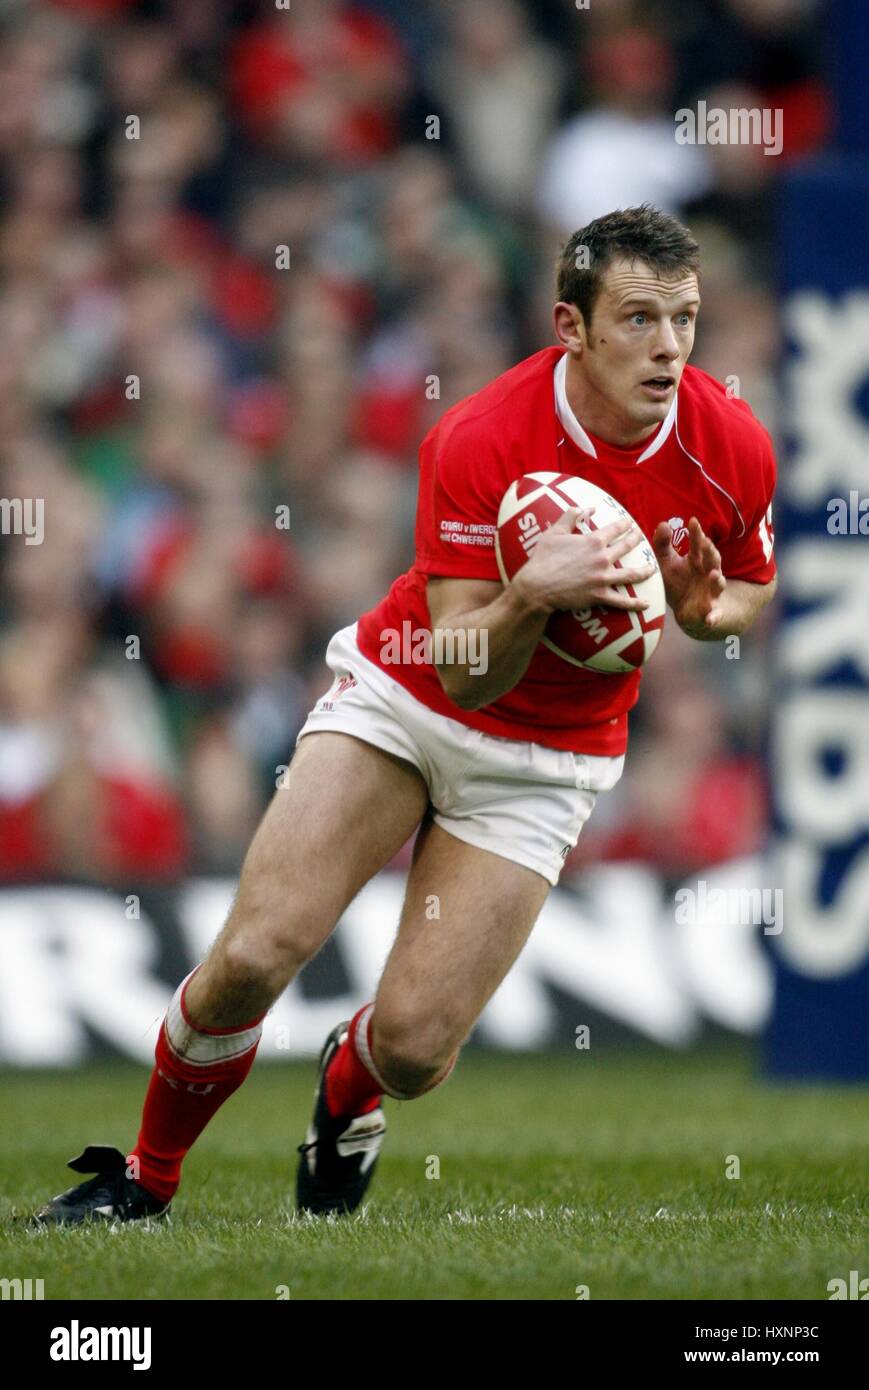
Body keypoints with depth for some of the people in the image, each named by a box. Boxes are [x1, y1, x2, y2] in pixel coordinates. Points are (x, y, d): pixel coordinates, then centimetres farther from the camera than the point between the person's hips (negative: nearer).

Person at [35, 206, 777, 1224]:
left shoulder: (734, 448, -15)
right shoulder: (479, 441, -25)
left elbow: (753, 586, 7)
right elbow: (464, 673, -23)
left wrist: (706, 611, -18)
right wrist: (531, 596, -45)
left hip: (548, 756, 2)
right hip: (405, 698, -2)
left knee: (414, 1045, -10)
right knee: (255, 954, -17)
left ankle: (346, 1090, 30)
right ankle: (145, 1177, 9)